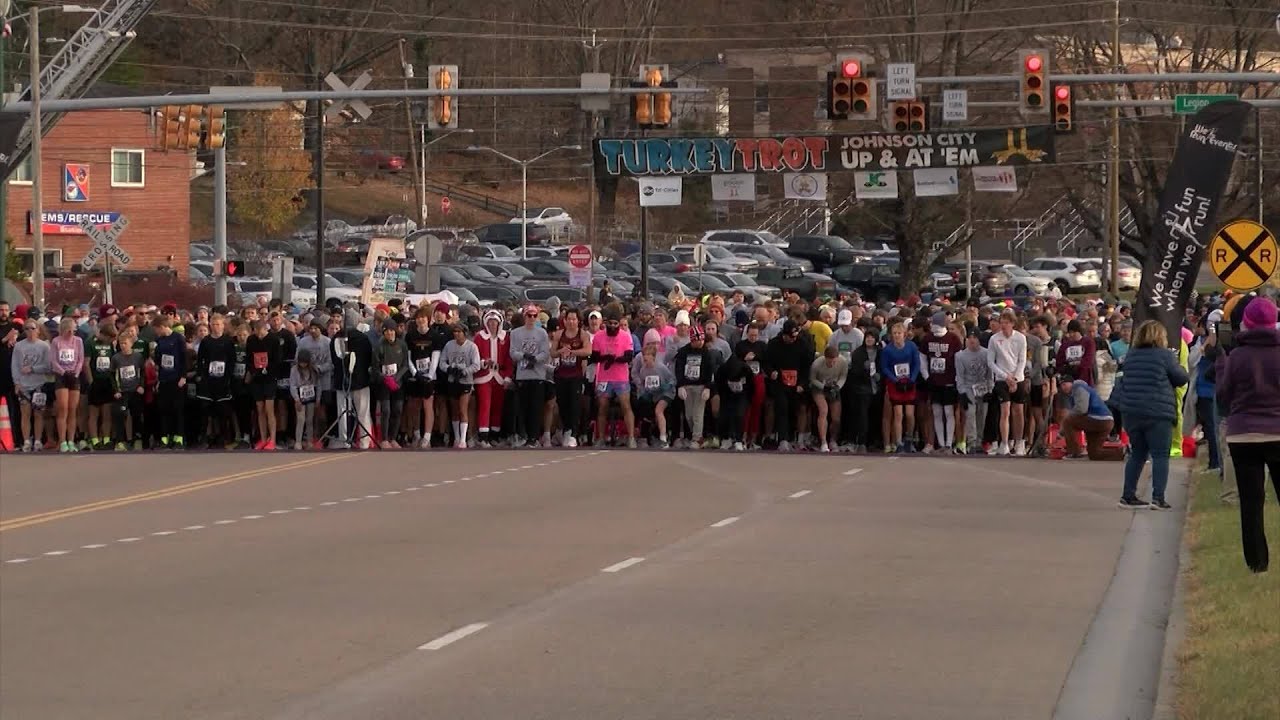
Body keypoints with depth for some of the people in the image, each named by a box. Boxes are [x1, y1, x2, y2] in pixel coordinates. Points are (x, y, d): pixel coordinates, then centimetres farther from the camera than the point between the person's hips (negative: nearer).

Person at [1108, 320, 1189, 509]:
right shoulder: (1164, 355, -8)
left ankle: (1128, 495, 16)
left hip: (1132, 413, 6)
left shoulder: (1130, 355, 9)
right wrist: (1179, 368, 20)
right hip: (1158, 413, -6)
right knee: (1160, 455, -2)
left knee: (1137, 454, 16)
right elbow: (1181, 378, 0)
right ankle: (1158, 497, -11)